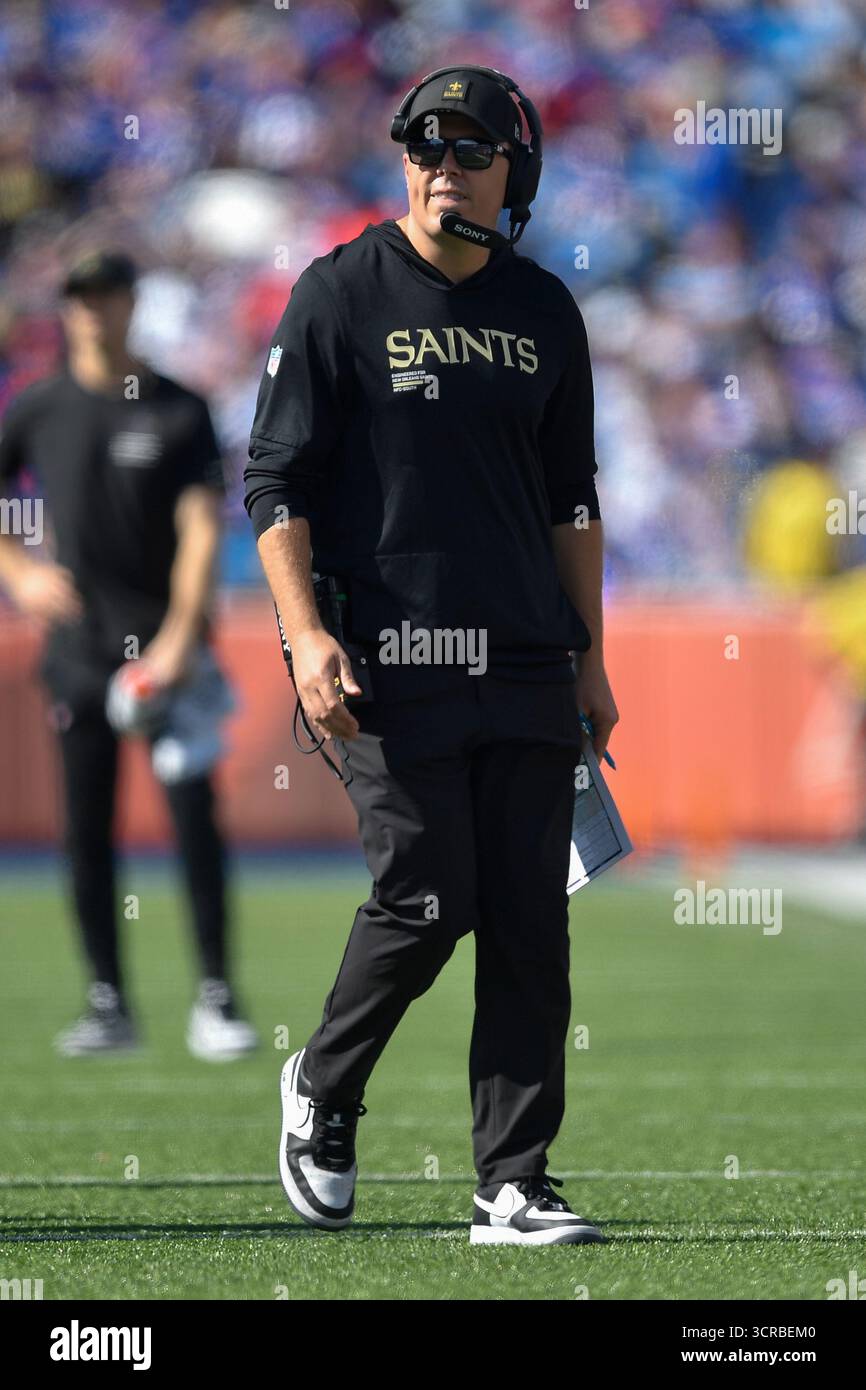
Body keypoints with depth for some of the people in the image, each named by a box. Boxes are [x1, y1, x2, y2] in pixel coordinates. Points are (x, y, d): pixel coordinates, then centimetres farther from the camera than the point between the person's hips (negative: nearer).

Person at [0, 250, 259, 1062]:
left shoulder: (181, 411, 1)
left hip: (168, 641, -2)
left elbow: (201, 529, -6)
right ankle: (108, 1005, 10)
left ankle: (215, 1001, -7)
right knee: (86, 826, 3)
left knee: (193, 810, -10)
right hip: (78, 647, 2)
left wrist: (179, 639, -17)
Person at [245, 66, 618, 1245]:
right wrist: (305, 634, -14)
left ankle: (513, 1185, 4)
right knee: (427, 903, -8)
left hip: (525, 664, 4)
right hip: (390, 661, -4)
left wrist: (590, 658, 14)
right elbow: (274, 483, -3)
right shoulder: (341, 295, -1)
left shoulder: (544, 312, 12)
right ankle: (323, 1090, 20)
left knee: (531, 920, -1)